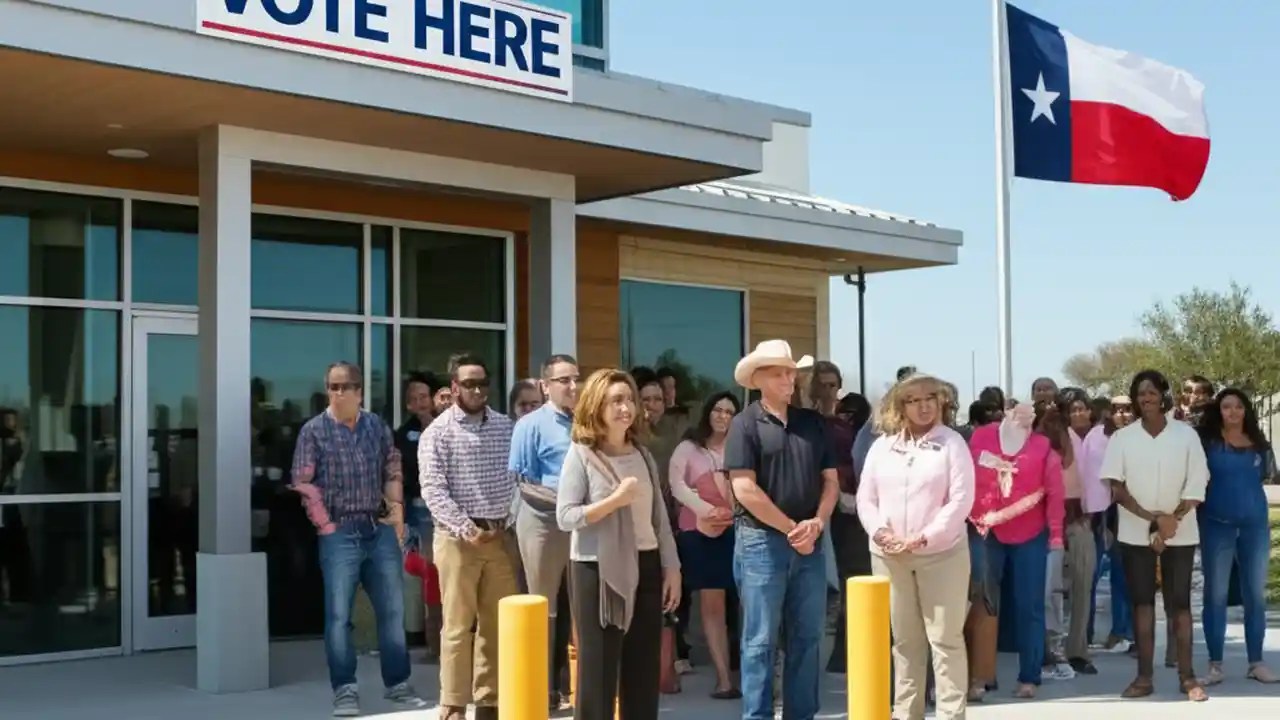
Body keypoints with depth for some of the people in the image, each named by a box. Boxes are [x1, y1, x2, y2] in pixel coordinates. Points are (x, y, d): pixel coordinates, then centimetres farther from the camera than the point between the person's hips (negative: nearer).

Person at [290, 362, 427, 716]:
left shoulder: (378, 426, 9)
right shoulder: (314, 430, -2)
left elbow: (393, 470, 15)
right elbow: (303, 483, -4)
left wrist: (397, 507, 3)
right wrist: (325, 525, -8)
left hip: (381, 529, 4)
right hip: (340, 533, -3)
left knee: (393, 610, 8)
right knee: (338, 614, -2)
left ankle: (398, 684, 18)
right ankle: (345, 690, 7)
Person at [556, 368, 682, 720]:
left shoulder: (642, 454, 9)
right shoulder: (581, 454, -7)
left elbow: (659, 517, 13)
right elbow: (565, 517, -14)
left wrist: (671, 567, 9)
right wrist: (616, 499, -22)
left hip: (645, 566, 5)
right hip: (599, 569, -5)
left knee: (643, 667, 9)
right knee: (599, 665, 1)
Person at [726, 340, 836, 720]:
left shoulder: (812, 422, 10)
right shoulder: (746, 424, -6)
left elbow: (830, 480, 10)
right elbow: (745, 490, -13)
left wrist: (816, 524, -7)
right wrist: (791, 528, -10)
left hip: (810, 544, 5)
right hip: (762, 541, -5)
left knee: (807, 637, 10)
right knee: (761, 640, 0)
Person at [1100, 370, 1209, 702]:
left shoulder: (1186, 434, -2)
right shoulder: (1122, 438, 0)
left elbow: (1196, 486, -5)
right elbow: (1117, 487, -4)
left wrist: (1171, 522, -15)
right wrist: (1153, 518, -14)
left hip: (1180, 533, -1)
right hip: (1136, 532, 1)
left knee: (1179, 601, 1)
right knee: (1142, 601, 3)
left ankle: (1187, 675, 7)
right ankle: (1144, 675, 7)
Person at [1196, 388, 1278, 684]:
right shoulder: (1207, 441, -2)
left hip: (1255, 523, 3)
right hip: (1217, 524, -3)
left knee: (1255, 594, 7)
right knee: (1215, 594, 0)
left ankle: (1256, 662, 16)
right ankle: (1215, 664, 5)